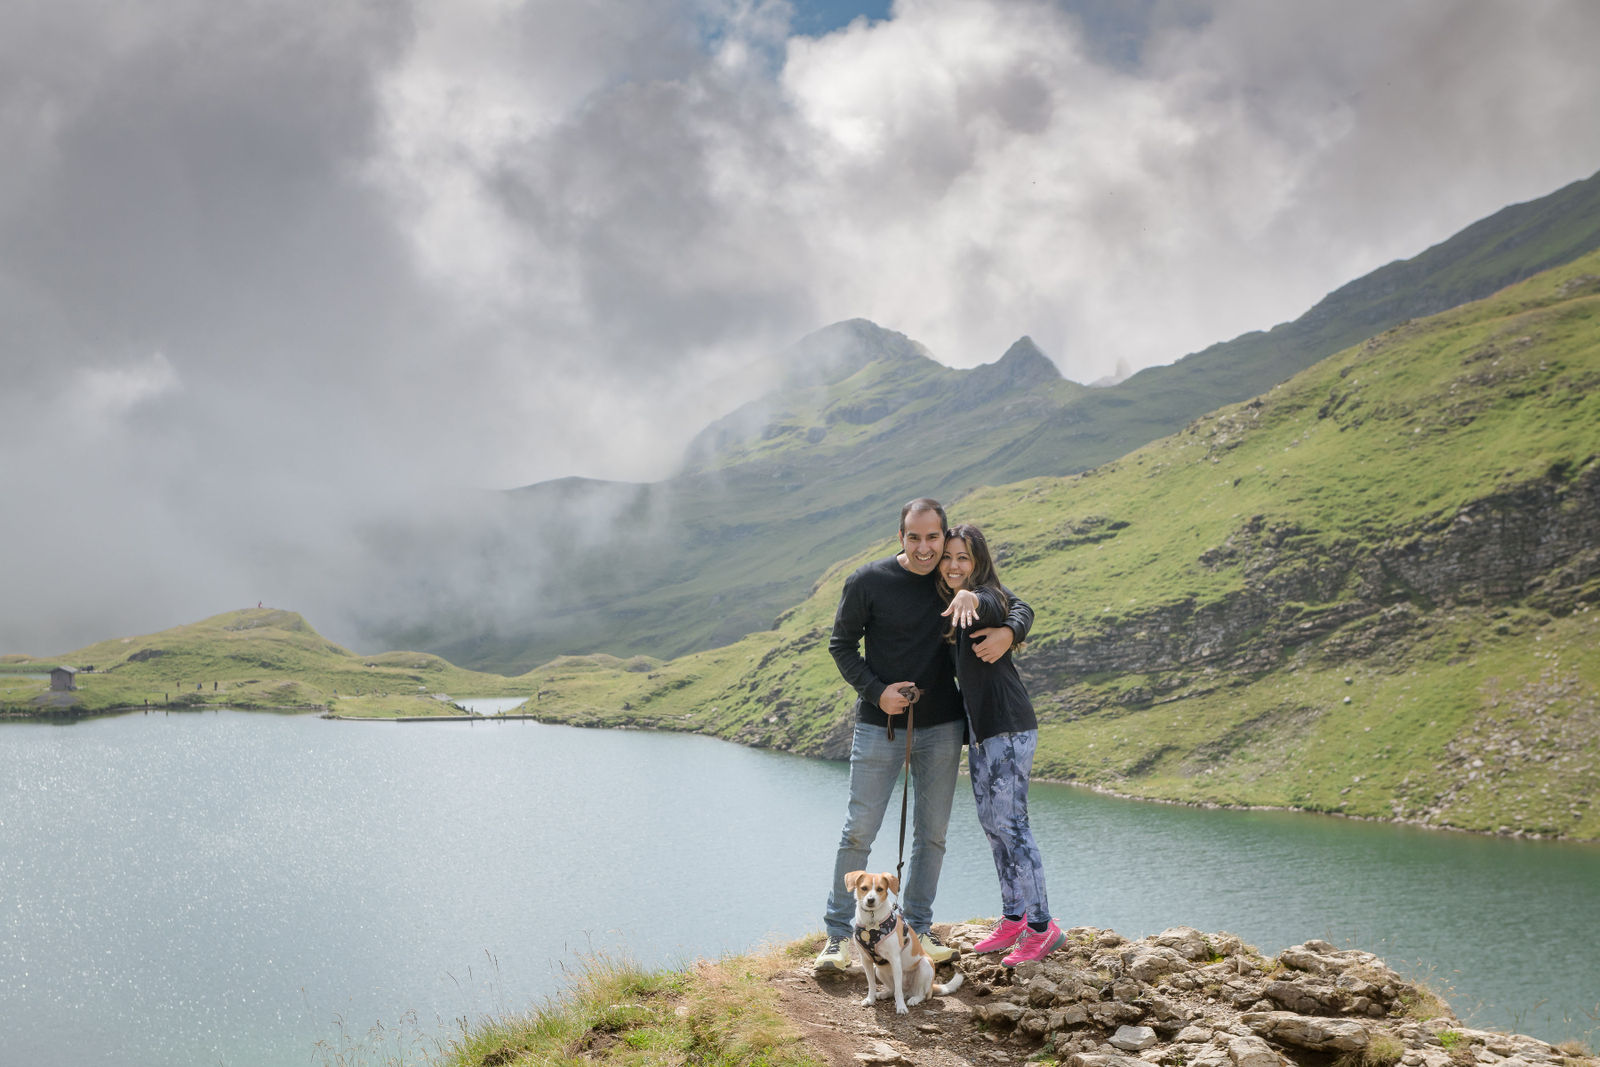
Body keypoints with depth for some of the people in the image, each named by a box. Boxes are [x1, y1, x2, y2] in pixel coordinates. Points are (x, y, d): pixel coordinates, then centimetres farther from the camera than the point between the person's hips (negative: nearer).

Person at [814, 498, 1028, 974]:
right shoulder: (867, 582, -9)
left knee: (932, 833, 9)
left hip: (941, 726, 3)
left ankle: (918, 928, 23)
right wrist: (876, 691, -13)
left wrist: (1008, 632, -16)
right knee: (859, 831, -1)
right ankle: (838, 934, 11)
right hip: (879, 726, -3)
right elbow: (842, 644, 0)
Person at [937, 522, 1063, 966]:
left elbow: (991, 604, -38)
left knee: (1009, 823, -7)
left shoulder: (989, 596, -13)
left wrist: (968, 598, -61)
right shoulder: (953, 609, 15)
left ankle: (1043, 927, 2)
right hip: (979, 729, 10)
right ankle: (1013, 918, 25)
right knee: (990, 822, 14)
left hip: (1008, 728, -10)